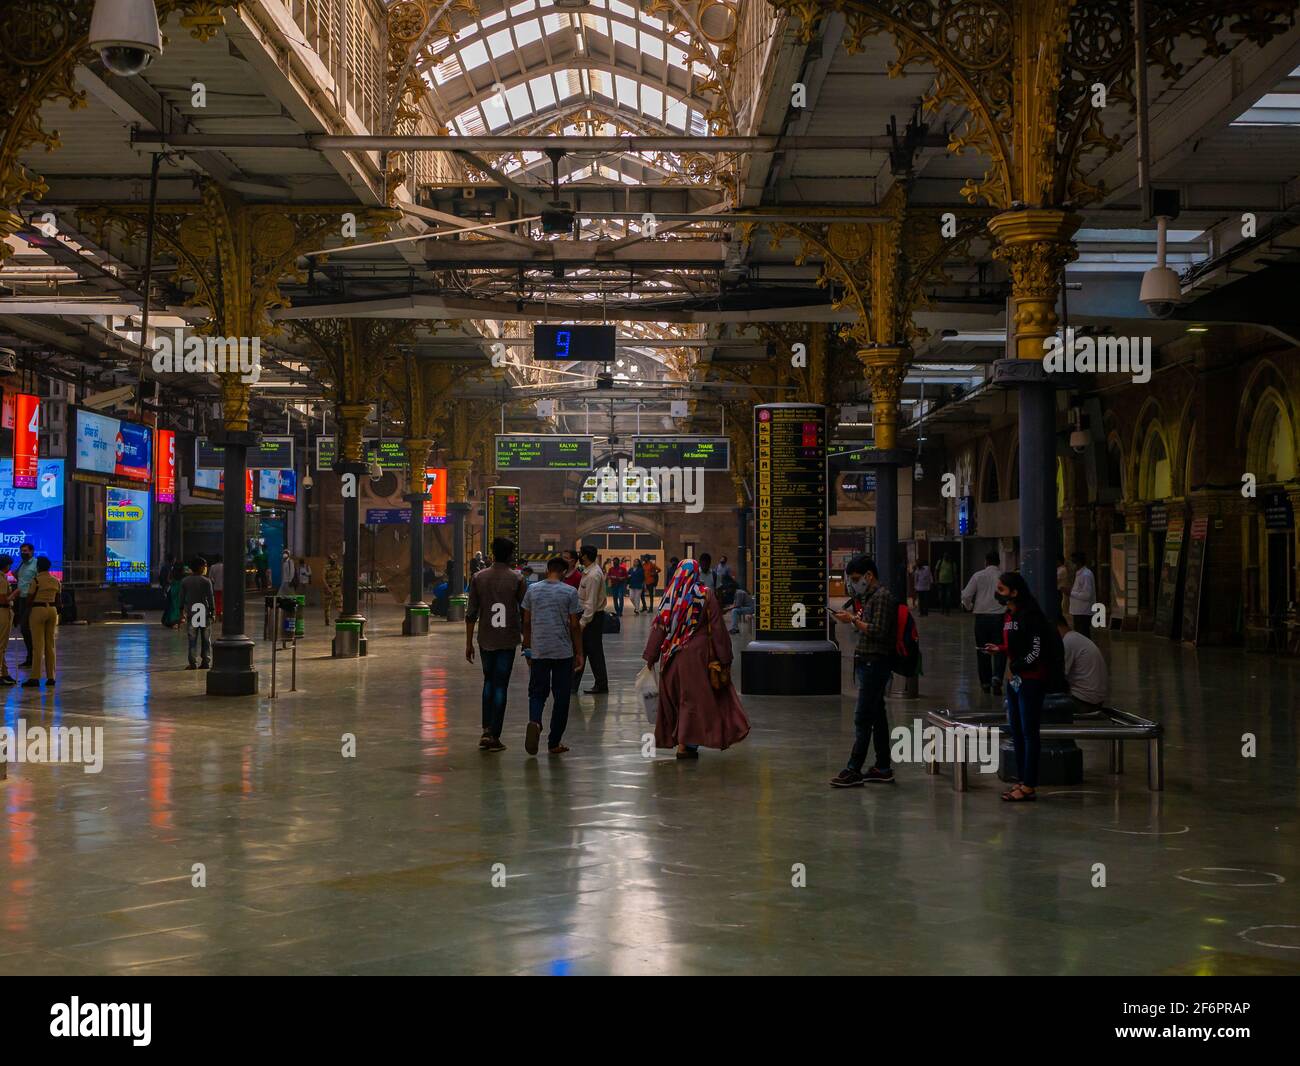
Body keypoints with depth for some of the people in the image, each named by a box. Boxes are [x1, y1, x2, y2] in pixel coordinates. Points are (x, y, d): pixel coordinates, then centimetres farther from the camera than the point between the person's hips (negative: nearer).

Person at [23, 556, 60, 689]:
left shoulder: (36, 580, -10)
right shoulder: (56, 581, 8)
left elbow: (30, 599, -8)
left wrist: (26, 614, 3)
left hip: (38, 610, -5)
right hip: (52, 611, 5)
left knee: (38, 645, -6)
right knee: (50, 645, 10)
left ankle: (35, 678, -7)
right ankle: (50, 677, 10)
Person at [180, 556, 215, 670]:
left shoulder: (184, 581, 3)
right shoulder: (206, 581, -6)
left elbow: (182, 597, 7)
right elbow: (210, 598, -7)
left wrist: (182, 610, 15)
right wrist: (212, 611, -1)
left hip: (191, 613, 2)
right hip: (204, 612, -2)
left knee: (192, 639, 4)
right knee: (206, 639, 6)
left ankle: (193, 663, -1)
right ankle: (206, 663, 6)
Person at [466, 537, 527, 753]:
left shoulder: (478, 578, 0)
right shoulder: (517, 579, -6)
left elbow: (471, 613, 0)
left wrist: (468, 643, 7)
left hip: (485, 639, 2)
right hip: (507, 640, -2)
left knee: (488, 682, 19)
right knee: (500, 686, 3)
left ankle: (486, 731, 13)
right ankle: (494, 736, 2)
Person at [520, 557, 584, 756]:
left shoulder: (532, 590, 3)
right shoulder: (570, 592, -5)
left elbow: (526, 622, 8)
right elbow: (574, 625, -4)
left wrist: (527, 647, 19)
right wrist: (579, 653, 4)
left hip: (538, 651, 2)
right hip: (563, 652, -2)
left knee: (537, 692, 10)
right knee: (561, 696, 7)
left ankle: (534, 721, -21)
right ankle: (554, 742, 10)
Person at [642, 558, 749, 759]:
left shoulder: (669, 595, 1)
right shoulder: (706, 595, -7)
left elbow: (659, 627, 2)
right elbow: (716, 628, -7)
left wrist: (650, 657, 8)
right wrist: (724, 657, -1)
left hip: (671, 657, 3)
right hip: (697, 654, -3)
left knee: (675, 697, 14)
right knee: (693, 697, 1)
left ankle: (672, 737, 21)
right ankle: (684, 744, -2)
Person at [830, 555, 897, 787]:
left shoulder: (882, 596, -13)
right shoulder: (870, 596, 18)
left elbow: (879, 632, -20)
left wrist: (854, 620, -16)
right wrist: (853, 618, 9)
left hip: (875, 663, -10)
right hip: (867, 662, 10)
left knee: (863, 718, -8)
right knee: (877, 716, 11)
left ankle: (854, 770, -7)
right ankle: (883, 768, 15)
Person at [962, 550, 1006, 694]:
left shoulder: (978, 576, -1)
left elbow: (966, 596, -3)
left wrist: (969, 607, 16)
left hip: (981, 617, 1)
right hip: (999, 616, -1)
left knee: (982, 650, 12)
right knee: (999, 650, 4)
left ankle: (985, 683, 19)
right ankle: (997, 678, -18)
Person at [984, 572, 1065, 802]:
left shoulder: (1029, 616, -16)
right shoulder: (1008, 616, 11)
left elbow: (1036, 650, -18)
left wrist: (1015, 668, -13)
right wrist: (1000, 649, 5)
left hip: (1030, 681, -9)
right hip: (1014, 679, 9)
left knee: (1029, 732, -3)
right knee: (1015, 730, 14)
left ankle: (1029, 787, 2)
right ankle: (1021, 780, 24)